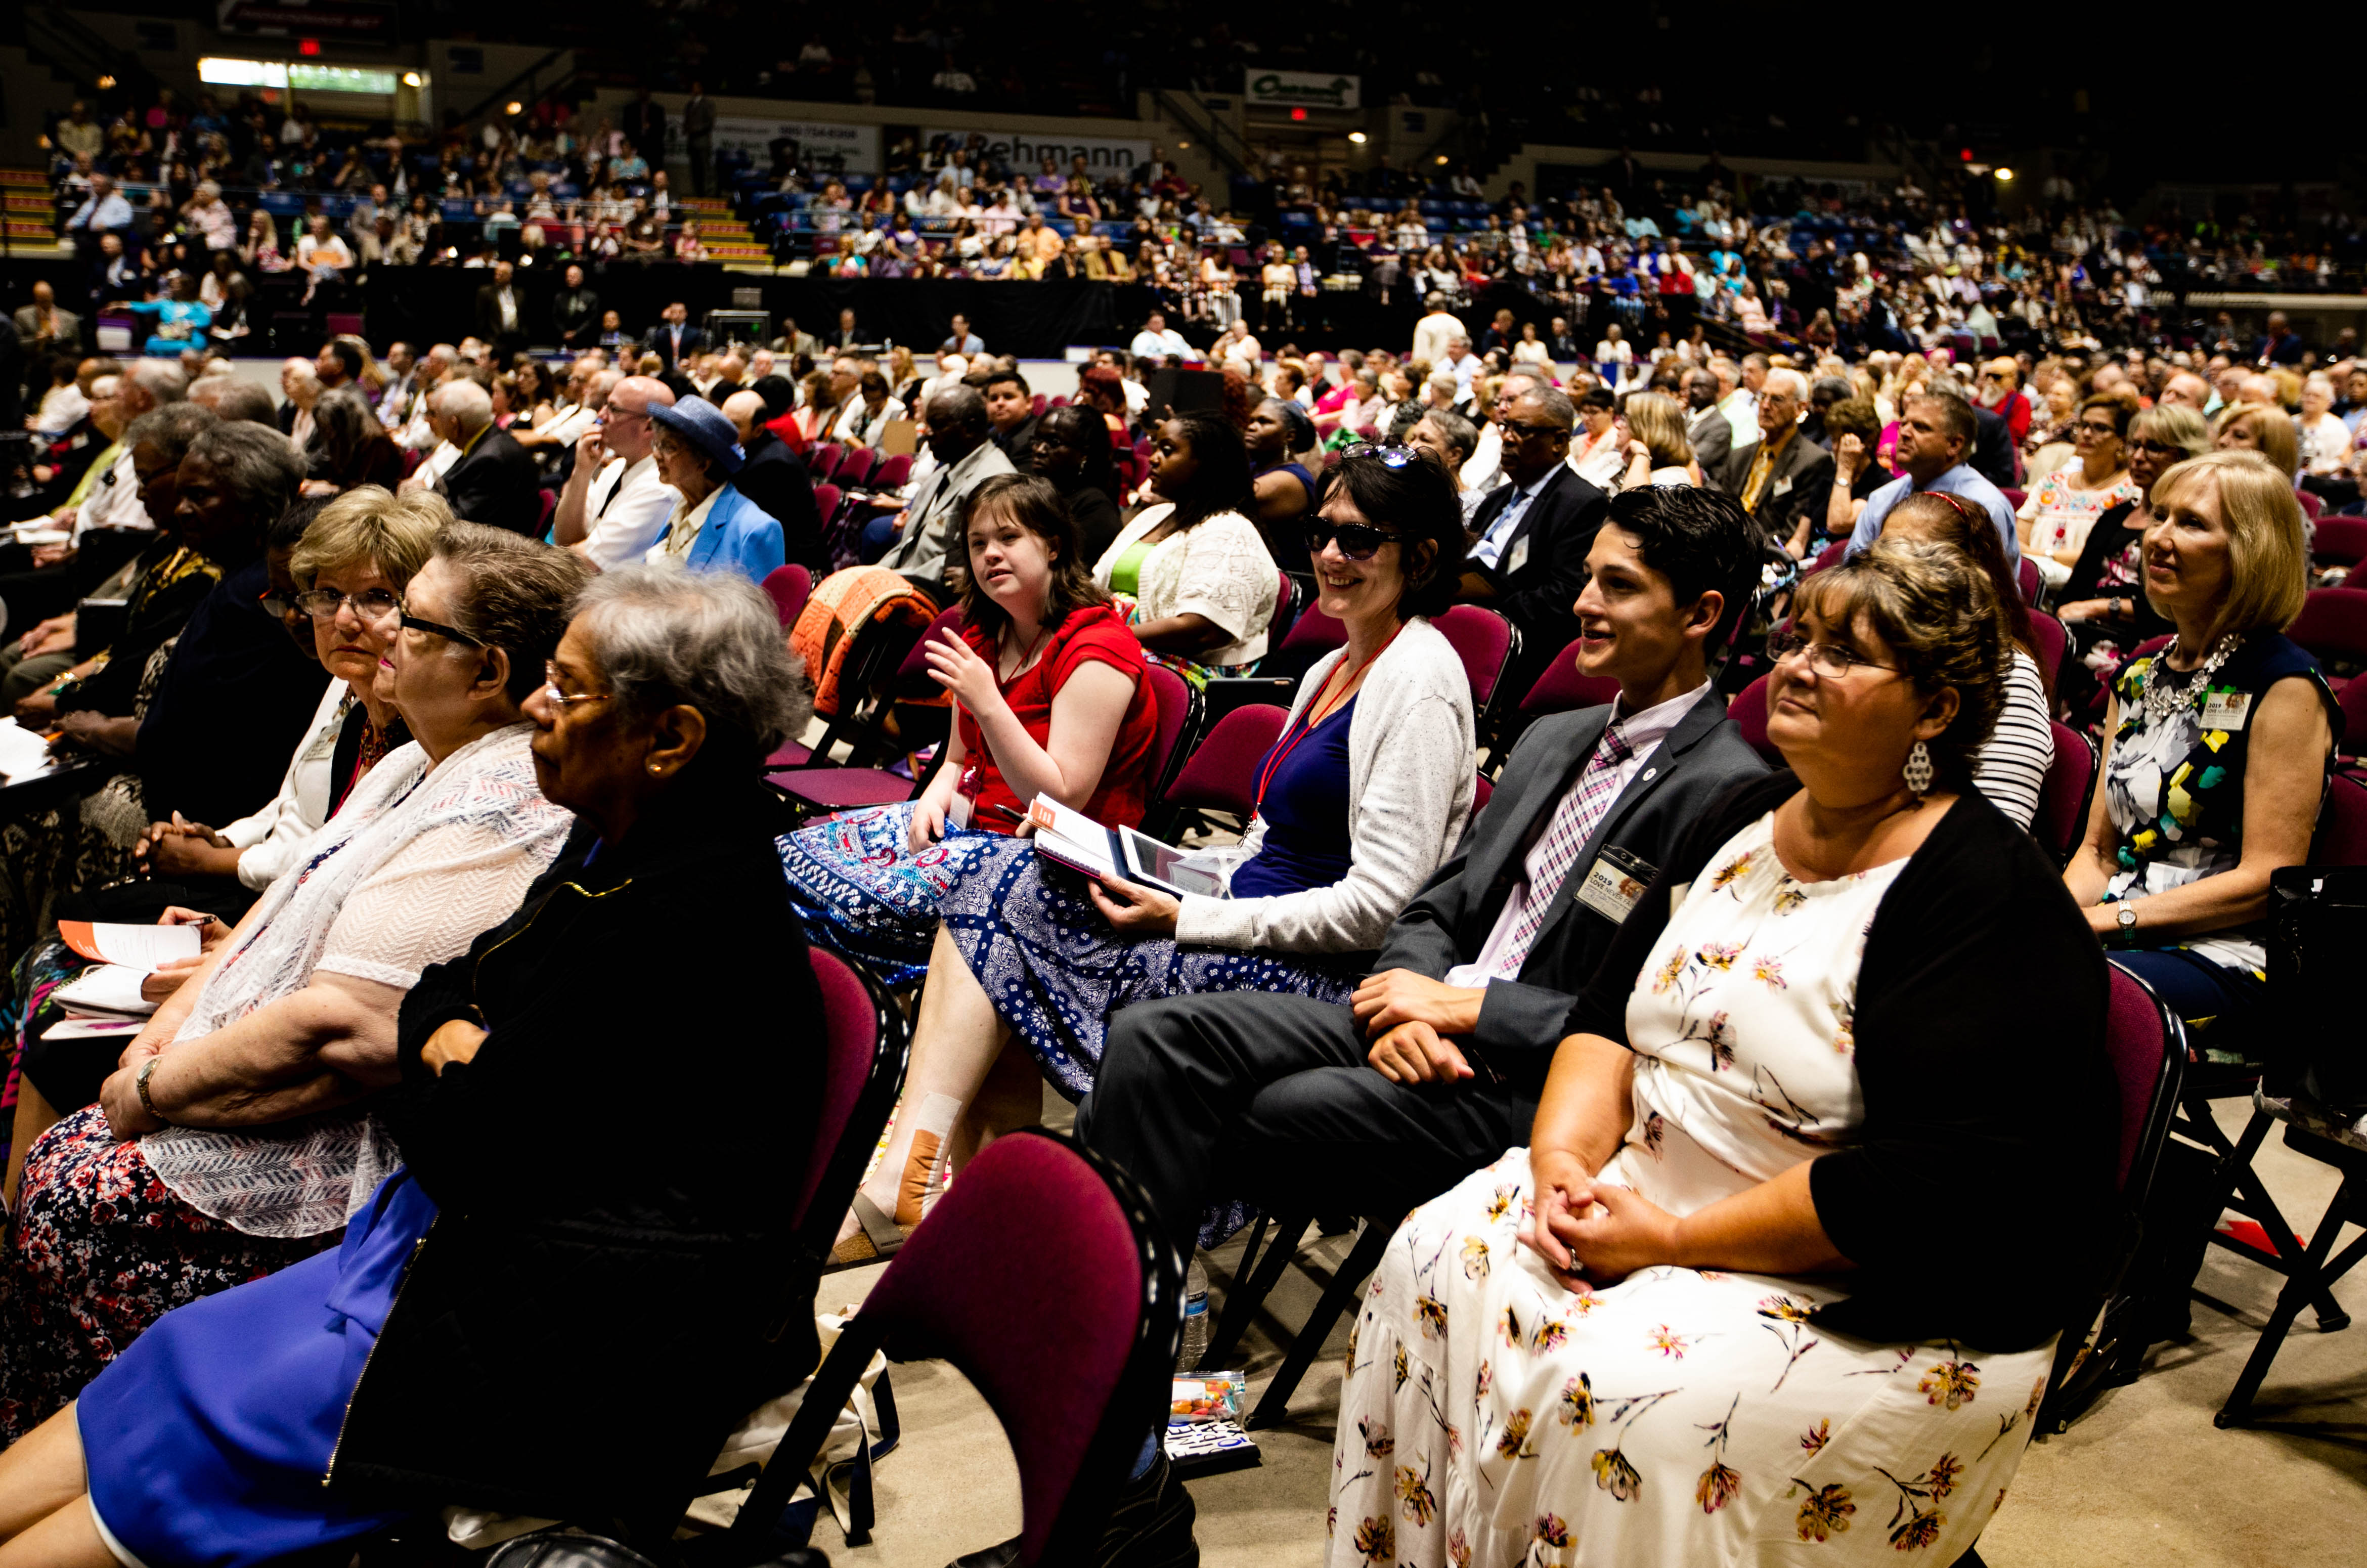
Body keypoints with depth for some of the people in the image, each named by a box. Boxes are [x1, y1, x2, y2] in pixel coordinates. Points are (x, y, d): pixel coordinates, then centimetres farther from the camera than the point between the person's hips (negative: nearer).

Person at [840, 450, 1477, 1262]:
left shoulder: (1420, 680, -12)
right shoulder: (1333, 669, 17)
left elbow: (1377, 904, -19)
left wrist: (1187, 919, -18)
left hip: (1314, 975, -9)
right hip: (1251, 924, 9)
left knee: (1007, 899, -14)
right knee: (1003, 879, -9)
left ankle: (906, 1187, -10)